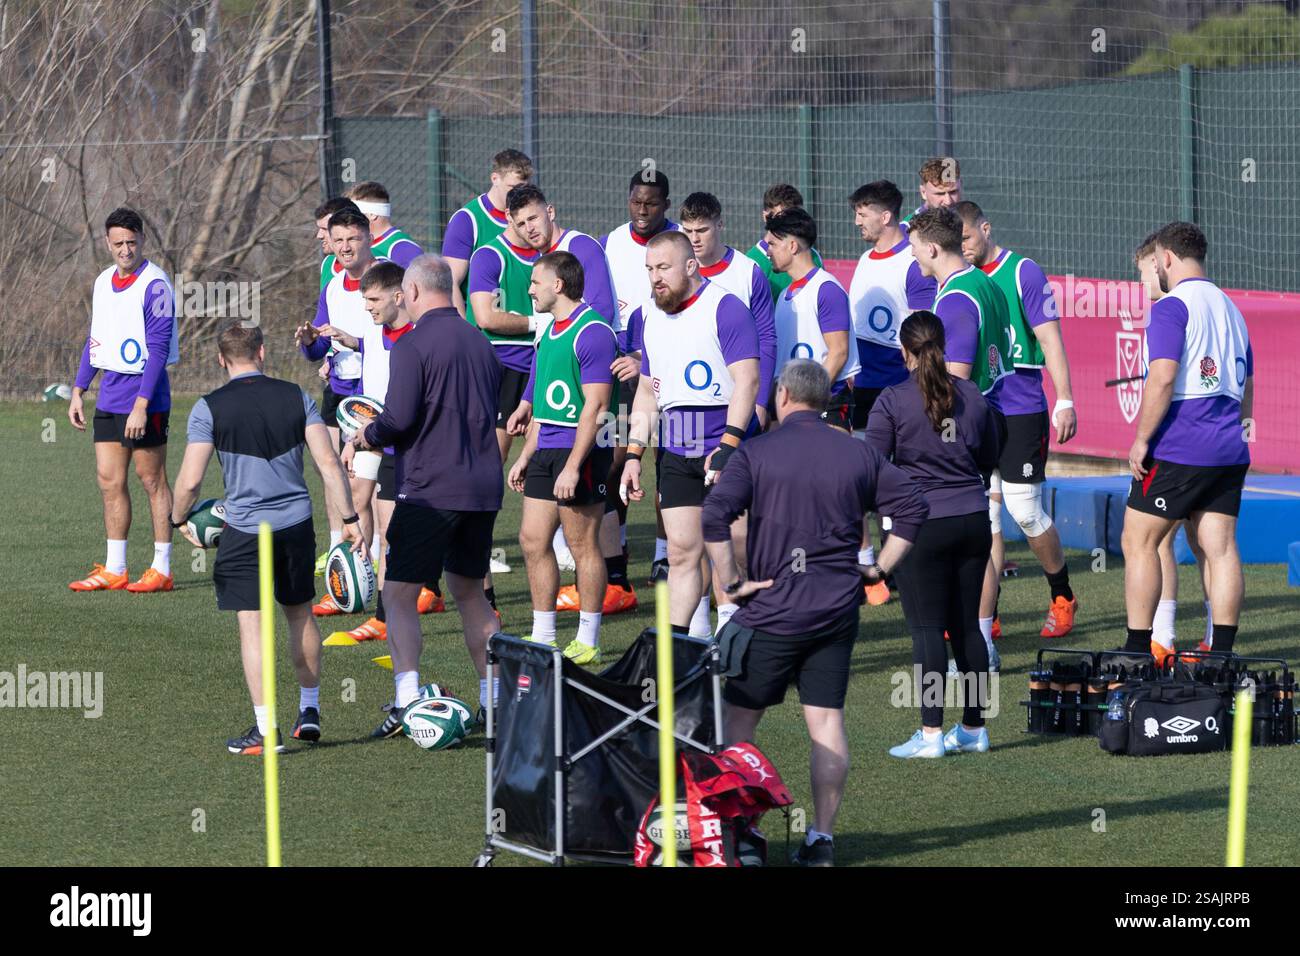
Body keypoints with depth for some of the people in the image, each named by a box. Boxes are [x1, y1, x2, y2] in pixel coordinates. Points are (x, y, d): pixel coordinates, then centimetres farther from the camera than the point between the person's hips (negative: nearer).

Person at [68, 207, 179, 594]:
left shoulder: (154, 285, -13)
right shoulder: (104, 282, 11)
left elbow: (158, 349, -18)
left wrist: (141, 405, -22)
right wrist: (78, 392, 15)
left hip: (145, 395, -7)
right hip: (109, 398, 7)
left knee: (152, 481, -1)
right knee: (109, 480, 7)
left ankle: (162, 570, 5)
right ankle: (114, 570, 12)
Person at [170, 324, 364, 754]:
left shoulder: (209, 409, -6)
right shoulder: (296, 398, 2)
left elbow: (190, 480, -10)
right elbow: (329, 463, -2)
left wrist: (178, 520, 9)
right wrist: (349, 519, 3)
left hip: (245, 530, -3)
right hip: (297, 524, 4)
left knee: (252, 624, -1)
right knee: (300, 614, 20)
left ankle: (265, 727, -6)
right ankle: (309, 710, 27)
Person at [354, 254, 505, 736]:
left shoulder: (413, 344, -10)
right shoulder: (479, 341, 12)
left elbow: (399, 419, -19)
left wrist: (368, 436, 3)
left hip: (430, 489, -7)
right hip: (484, 487, 7)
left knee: (399, 595, -3)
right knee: (469, 589, 19)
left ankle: (407, 698, -17)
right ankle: (496, 698, 18)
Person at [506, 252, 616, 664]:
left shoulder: (592, 332, -14)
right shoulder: (549, 333, 16)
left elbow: (594, 406, -18)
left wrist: (572, 466, -21)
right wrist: (525, 457, 21)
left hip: (581, 450, -9)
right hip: (546, 450, 9)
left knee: (582, 545, -3)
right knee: (533, 539, 8)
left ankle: (588, 642, 4)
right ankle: (543, 637, 15)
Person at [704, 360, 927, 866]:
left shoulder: (756, 453, -5)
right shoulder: (858, 454, 6)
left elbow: (714, 516, -17)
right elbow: (912, 505, 7)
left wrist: (732, 581, -10)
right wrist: (880, 567, 11)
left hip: (774, 609, -4)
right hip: (839, 608, 4)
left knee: (738, 716, 7)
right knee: (827, 720, 5)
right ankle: (822, 838, 3)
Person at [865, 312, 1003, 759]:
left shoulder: (892, 402, -10)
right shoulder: (971, 396, 5)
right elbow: (990, 457, 16)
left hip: (922, 524, -5)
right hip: (973, 520, 5)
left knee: (927, 629, -3)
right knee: (967, 625, 12)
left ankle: (931, 732, -5)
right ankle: (974, 727, 18)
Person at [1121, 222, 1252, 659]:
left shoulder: (1172, 307, -9)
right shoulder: (1230, 308, 17)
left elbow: (1162, 378, -19)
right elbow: (1246, 387, 22)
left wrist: (1141, 440, -13)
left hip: (1177, 450, -8)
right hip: (1229, 451, 8)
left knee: (1138, 542, 1)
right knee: (1220, 548, 5)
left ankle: (1137, 649, -3)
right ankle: (1222, 652, 0)